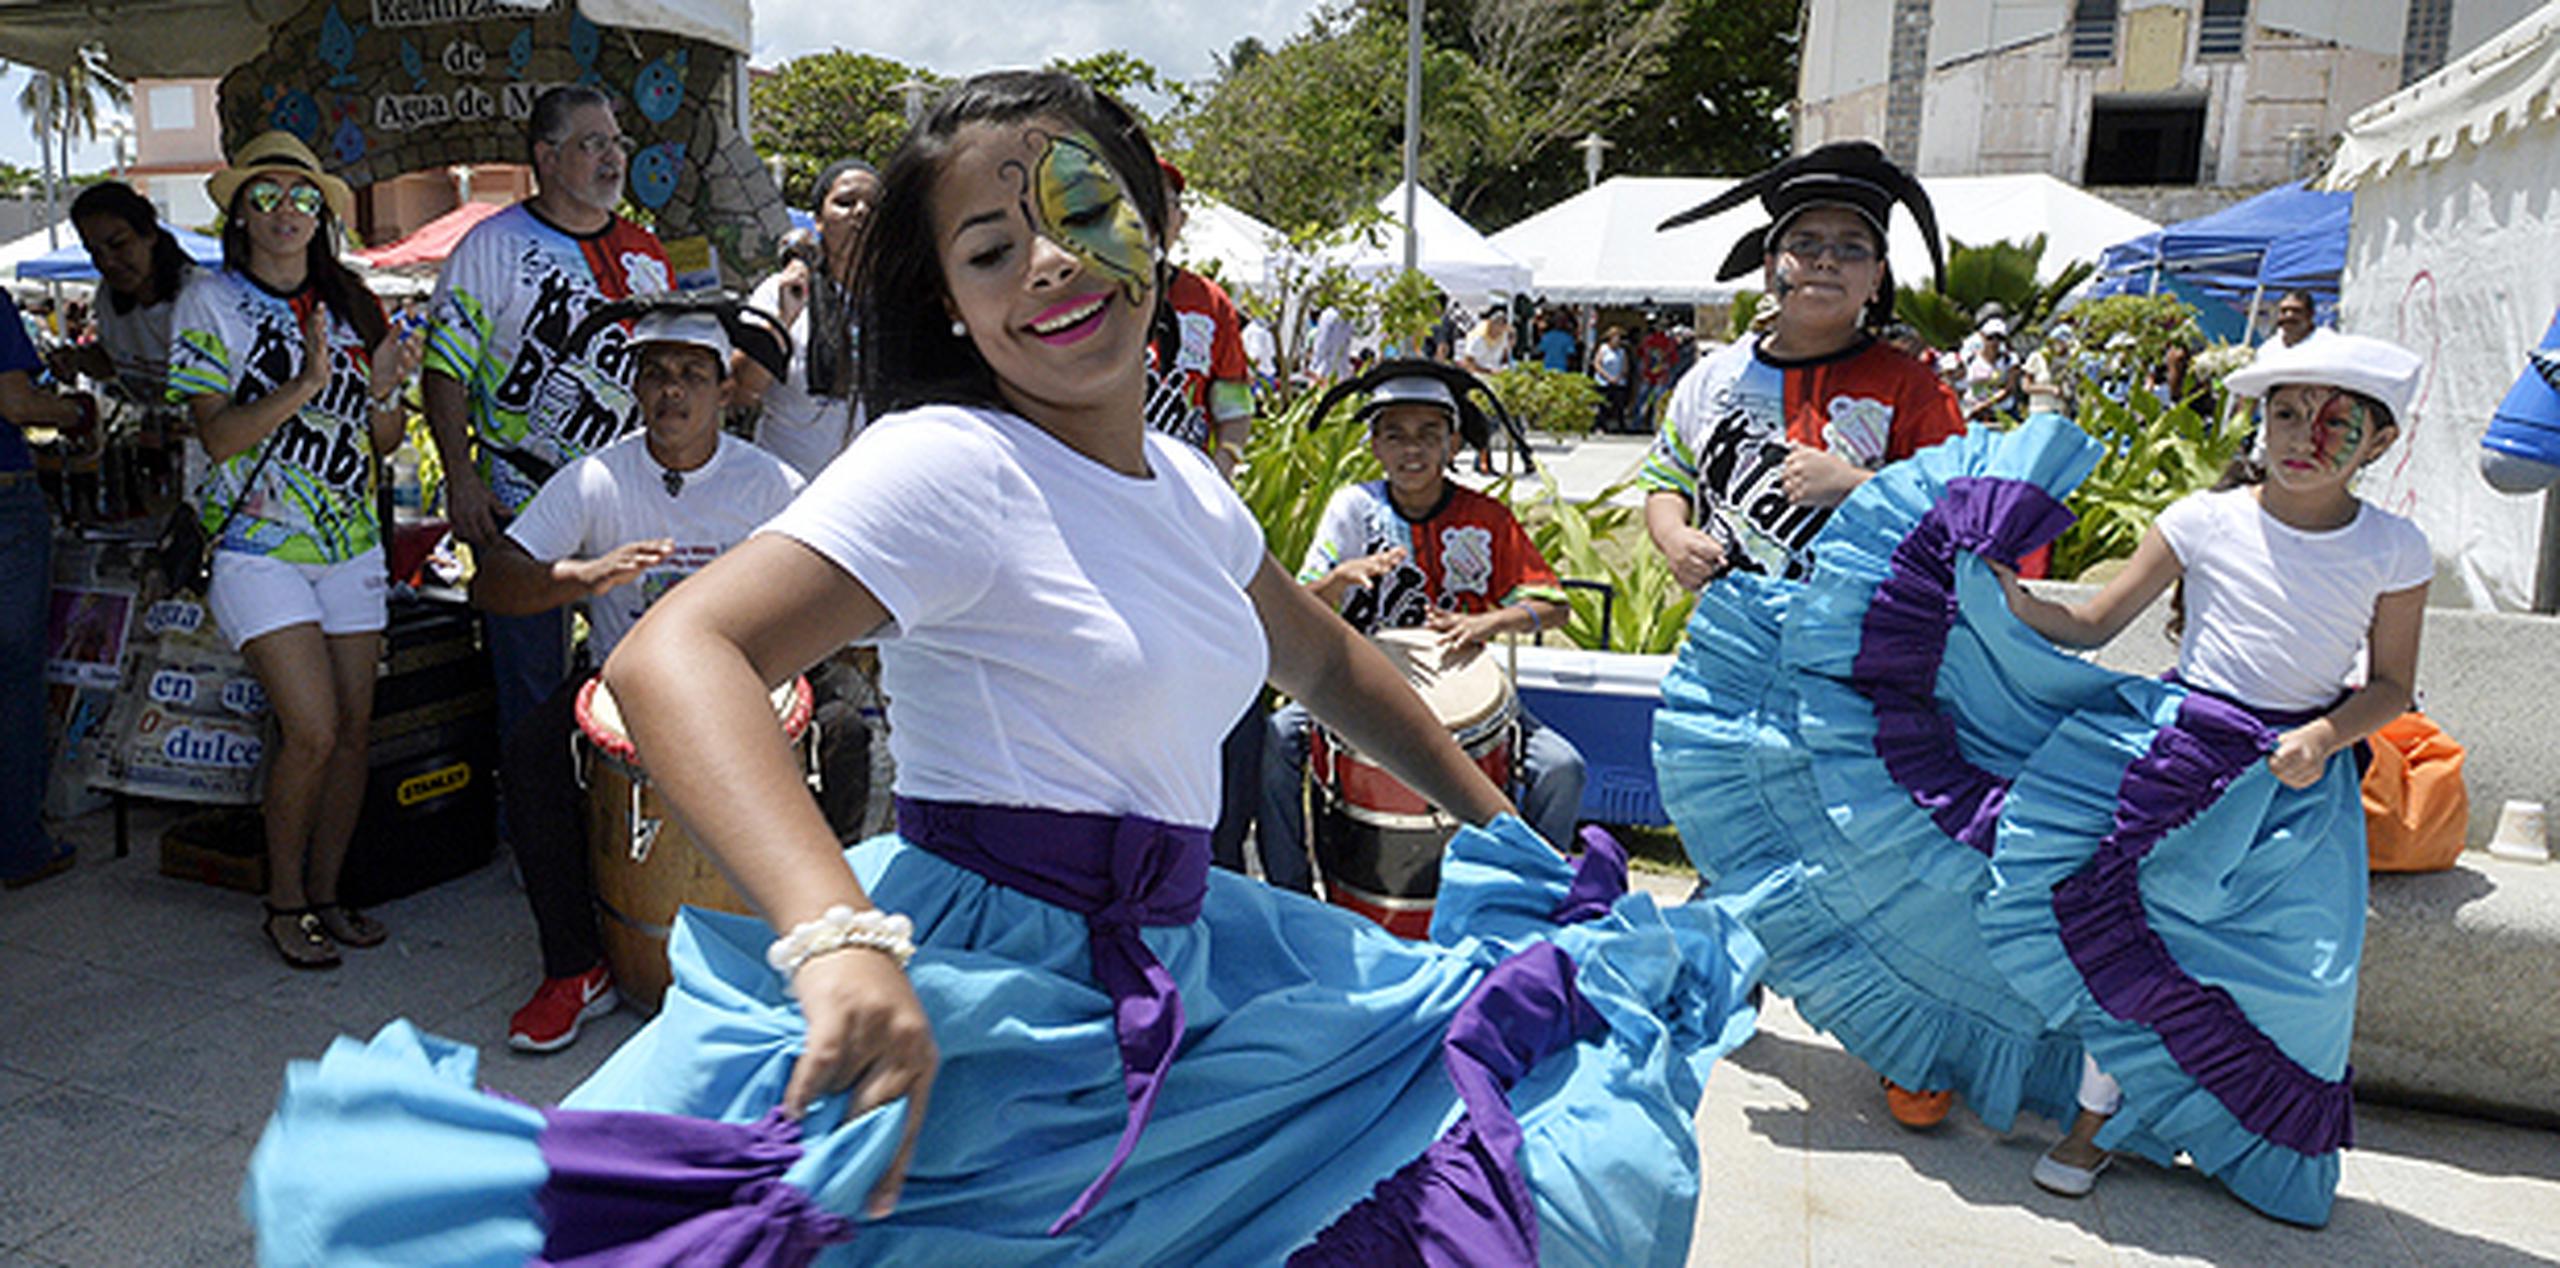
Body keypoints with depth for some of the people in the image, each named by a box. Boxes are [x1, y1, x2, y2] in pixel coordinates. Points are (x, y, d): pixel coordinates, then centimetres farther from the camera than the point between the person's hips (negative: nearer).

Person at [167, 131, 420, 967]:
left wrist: (382, 391, -10)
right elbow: (218, 435, -10)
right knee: (311, 730, -12)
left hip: (351, 541, 4)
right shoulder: (210, 303, -1)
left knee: (354, 726, 3)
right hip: (258, 544, -4)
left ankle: (325, 891, 18)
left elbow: (384, 441, 11)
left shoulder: (353, 305, 9)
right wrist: (304, 386, -23)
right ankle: (283, 902, 8)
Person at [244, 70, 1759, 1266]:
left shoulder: (1185, 486, 8)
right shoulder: (947, 465, -16)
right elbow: (673, 655, -28)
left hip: (1168, 981, 8)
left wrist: (1501, 826, 27)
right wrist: (842, 936, -43)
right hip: (979, 994, -7)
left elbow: (1328, 660, 23)